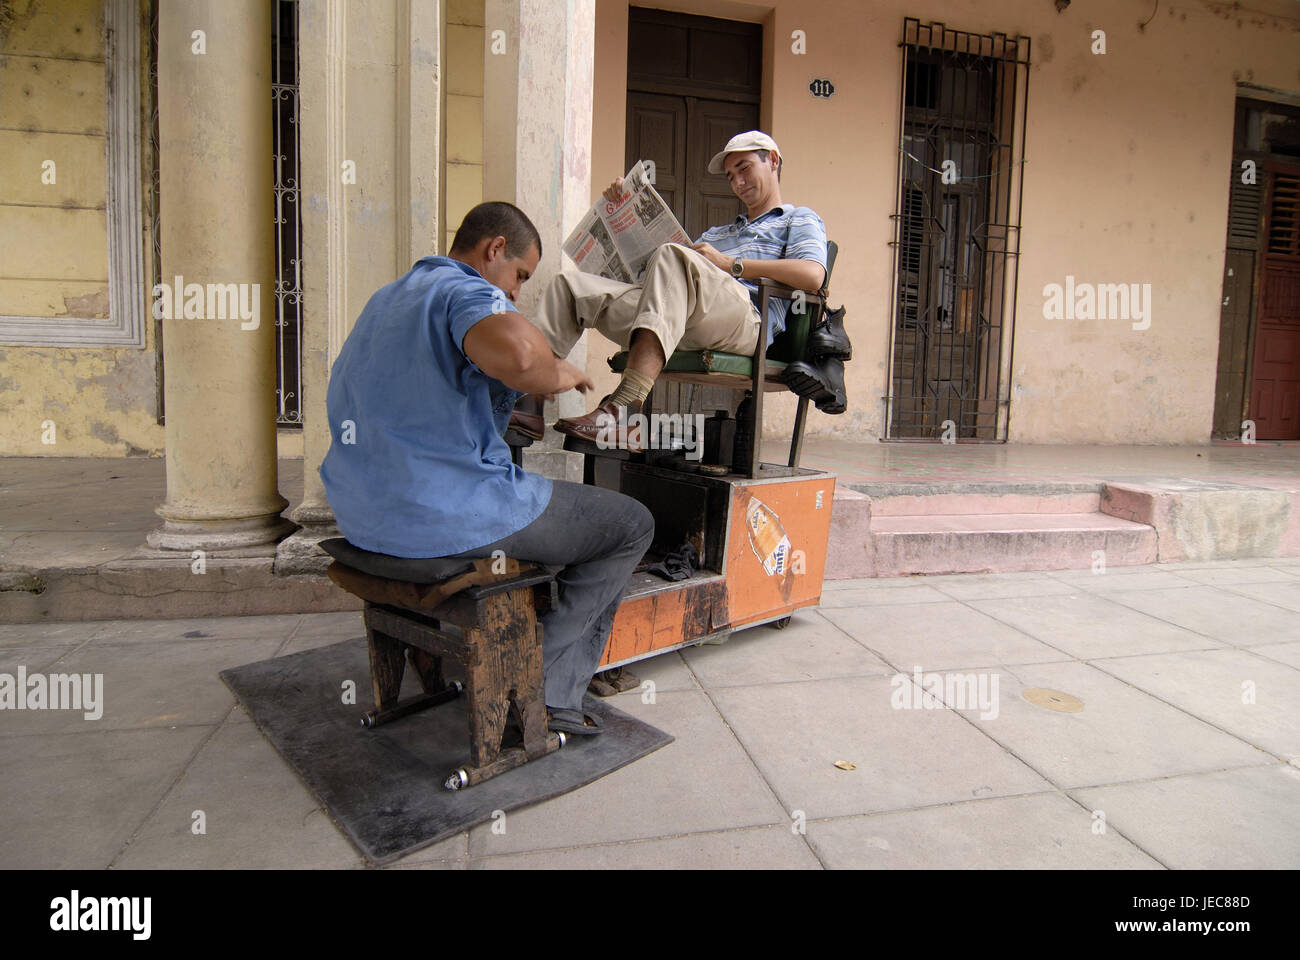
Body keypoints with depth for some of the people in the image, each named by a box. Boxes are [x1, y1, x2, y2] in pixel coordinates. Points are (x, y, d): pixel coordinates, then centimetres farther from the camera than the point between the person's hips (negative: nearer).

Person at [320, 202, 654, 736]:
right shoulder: (464, 290, -11)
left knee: (534, 502, 37)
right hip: (444, 515, -10)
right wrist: (556, 375, -13)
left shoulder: (385, 299, 20)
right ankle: (550, 690, 1)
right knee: (631, 525, 4)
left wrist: (522, 383, 30)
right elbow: (514, 350, -36)